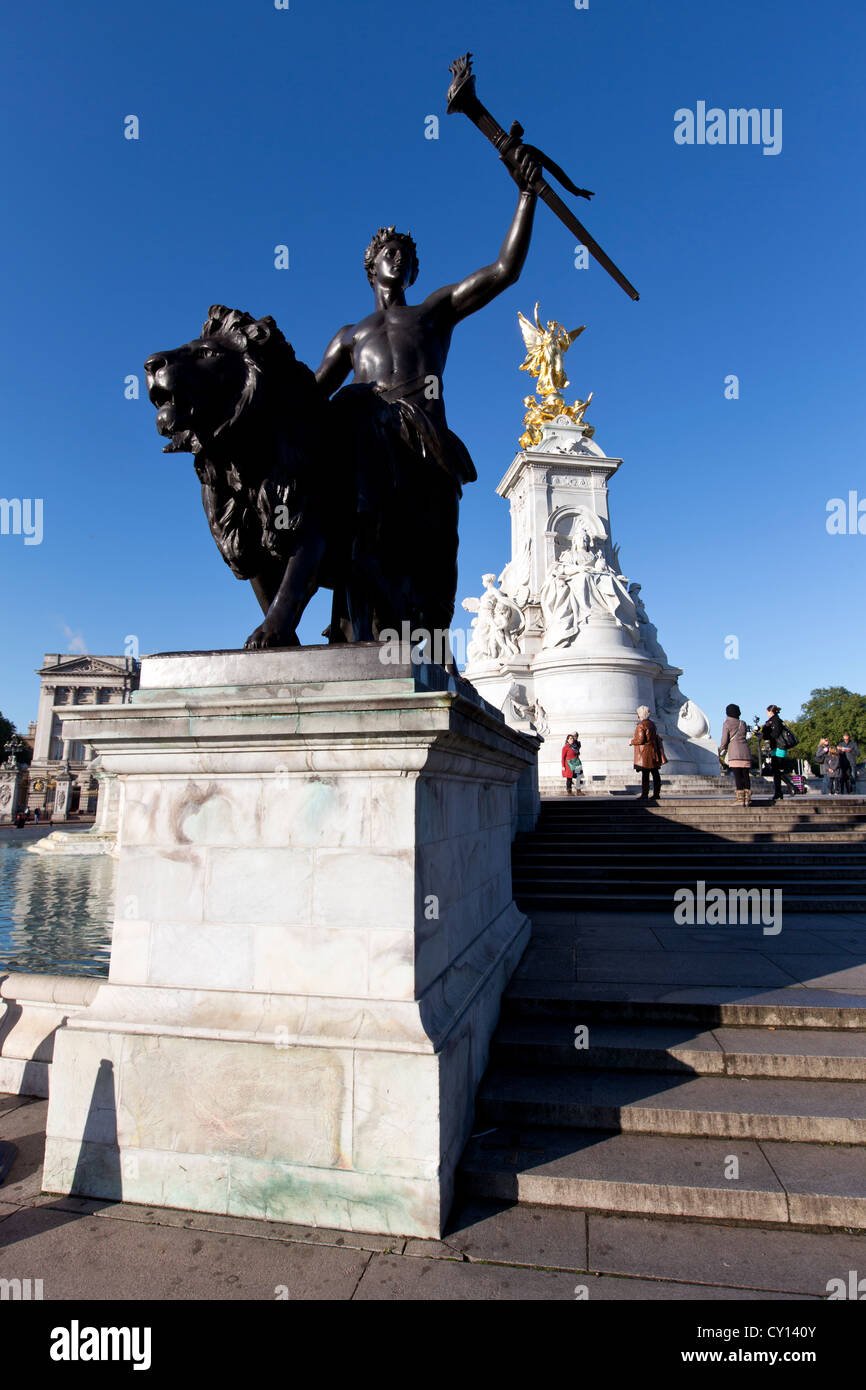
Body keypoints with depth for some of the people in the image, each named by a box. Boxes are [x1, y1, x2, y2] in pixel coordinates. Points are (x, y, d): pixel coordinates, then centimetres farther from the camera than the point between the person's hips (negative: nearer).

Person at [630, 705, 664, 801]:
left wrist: (632, 742, 0)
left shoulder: (641, 725, -13)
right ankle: (656, 793, 11)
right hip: (654, 753, 8)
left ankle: (645, 794, -8)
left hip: (644, 754, -8)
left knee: (645, 774, -8)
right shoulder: (651, 723, 14)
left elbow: (640, 740, -17)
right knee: (655, 773, 8)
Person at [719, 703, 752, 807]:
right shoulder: (743, 723, 15)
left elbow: (724, 740, -4)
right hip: (745, 752, 4)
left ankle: (740, 800, -9)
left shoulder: (727, 723, 1)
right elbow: (744, 737, 19)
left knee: (737, 776, -5)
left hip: (734, 753, -4)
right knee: (746, 775, 7)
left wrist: (721, 749, 16)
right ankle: (747, 799, 5)